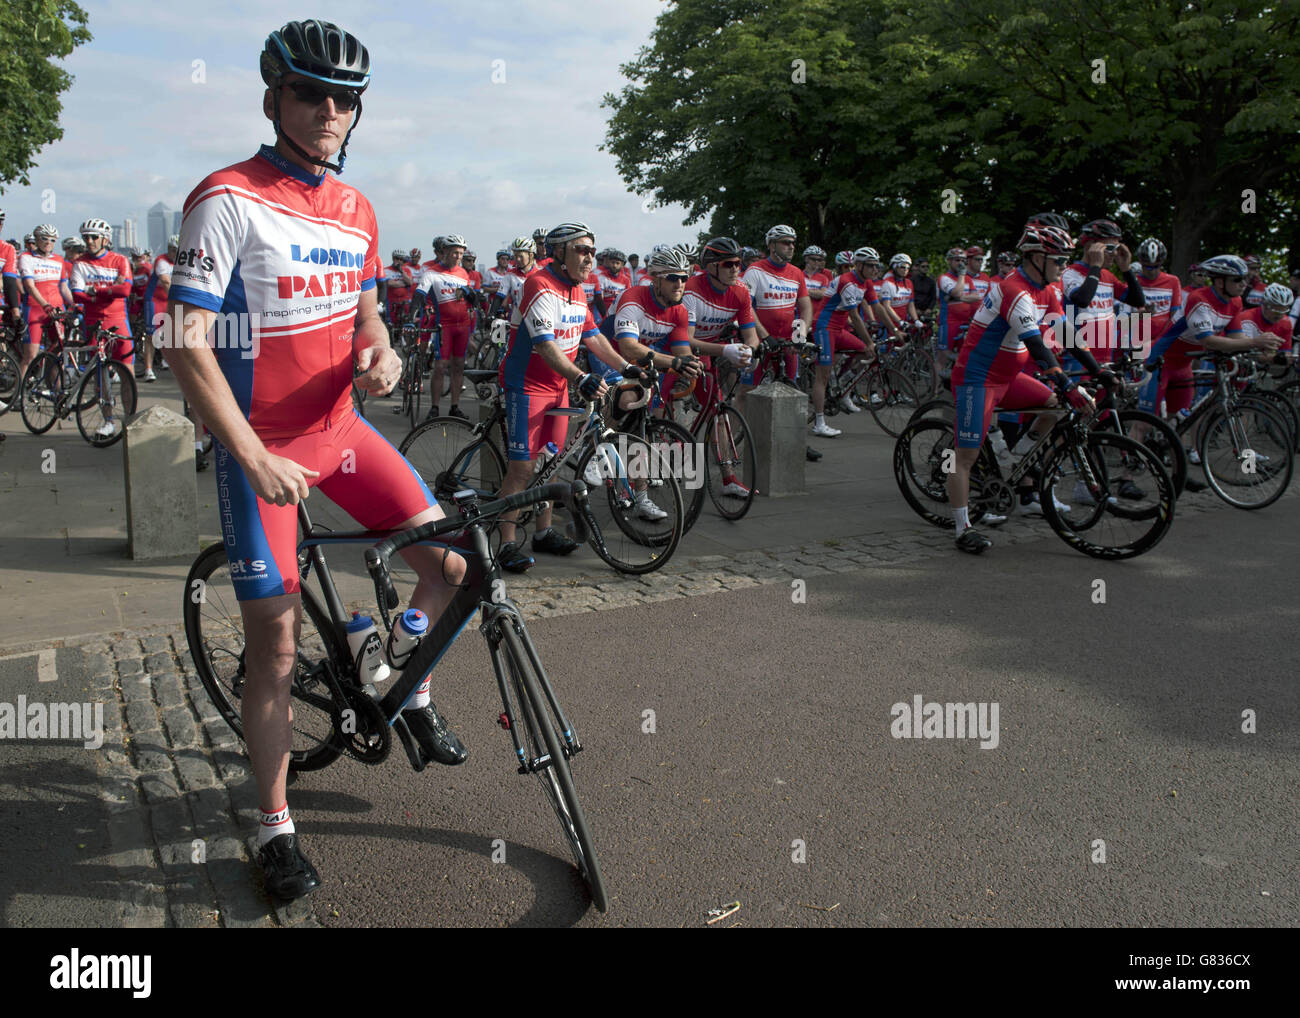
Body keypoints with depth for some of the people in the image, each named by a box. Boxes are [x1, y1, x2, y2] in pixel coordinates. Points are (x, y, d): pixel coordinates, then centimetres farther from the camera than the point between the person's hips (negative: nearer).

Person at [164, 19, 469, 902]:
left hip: (339, 427, 6)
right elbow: (186, 342, -18)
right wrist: (254, 458, -23)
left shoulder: (355, 209, 7)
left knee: (450, 561, -2)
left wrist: (383, 353, -6)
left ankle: (413, 695, 26)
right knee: (277, 643, -1)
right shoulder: (229, 200, -14)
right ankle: (276, 827, 16)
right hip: (260, 446, -6)